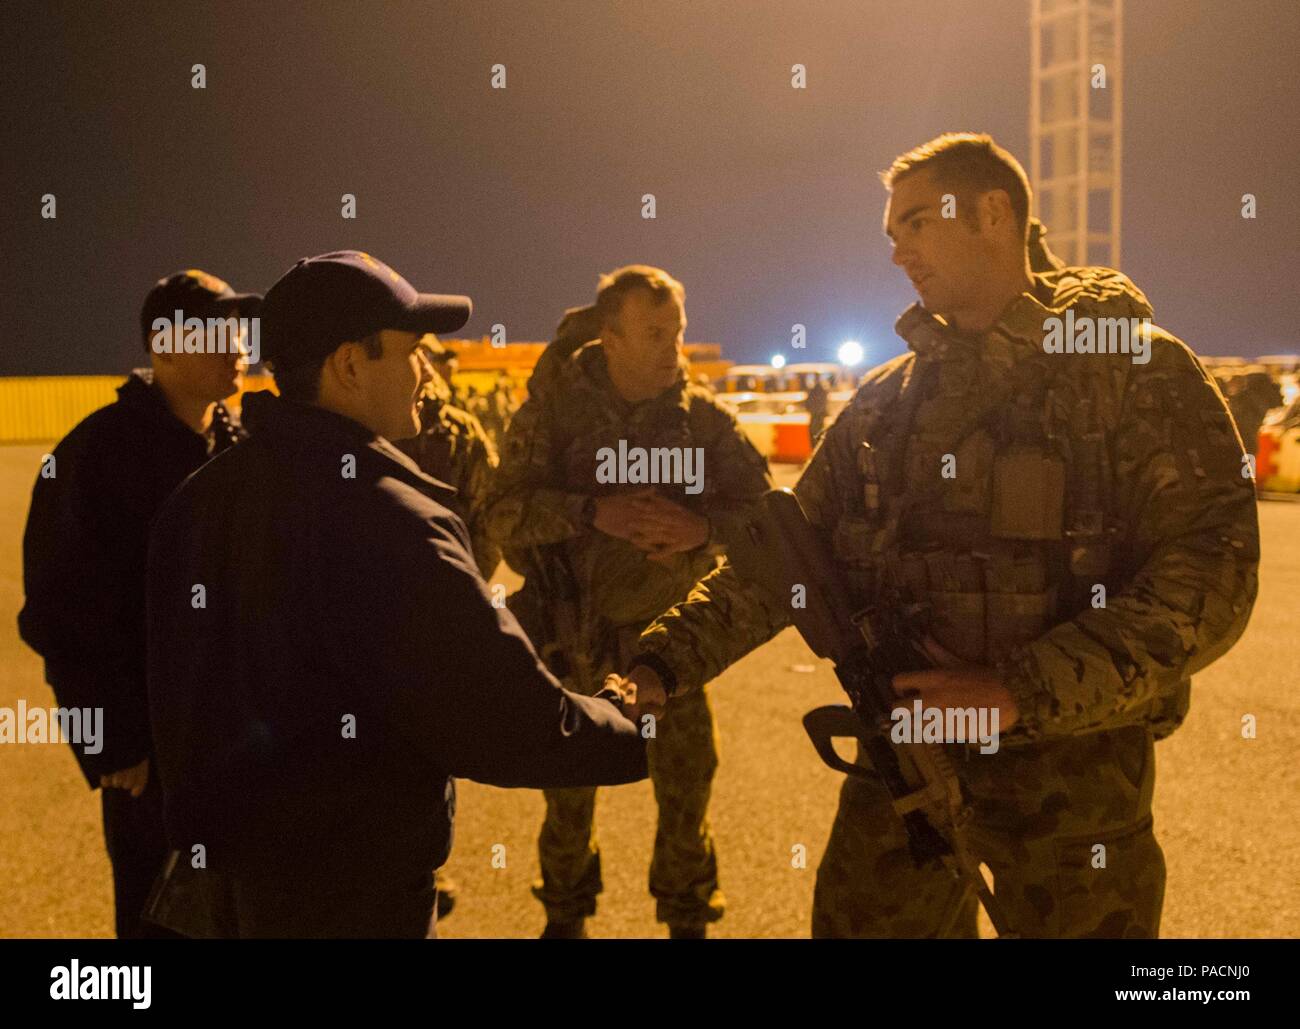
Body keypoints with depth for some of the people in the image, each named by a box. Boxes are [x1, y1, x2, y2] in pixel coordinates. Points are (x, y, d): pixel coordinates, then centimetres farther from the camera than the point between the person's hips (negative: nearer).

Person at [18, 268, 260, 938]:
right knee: (160, 914, 6)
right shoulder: (99, 453, -12)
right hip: (151, 752, -6)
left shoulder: (237, 448, 7)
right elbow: (61, 613, -14)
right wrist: (112, 746, -15)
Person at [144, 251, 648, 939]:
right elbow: (517, 726, -25)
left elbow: (169, 686, 10)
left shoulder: (200, 498, 0)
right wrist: (629, 730, -7)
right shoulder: (390, 524, -25)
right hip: (350, 905, -8)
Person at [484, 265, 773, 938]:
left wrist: (702, 527, -23)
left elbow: (760, 503, -3)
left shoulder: (700, 414, -4)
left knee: (687, 781, 7)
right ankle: (565, 911, 39)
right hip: (575, 635, 0)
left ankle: (688, 915, 31)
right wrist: (594, 511, -28)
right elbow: (505, 513, -14)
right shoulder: (554, 407, -8)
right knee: (569, 784, 16)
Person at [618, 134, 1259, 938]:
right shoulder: (888, 398, 9)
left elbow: (1212, 574, -16)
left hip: (1071, 765, -4)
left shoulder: (1138, 373, -6)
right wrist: (663, 664, -6)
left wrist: (1024, 692, -23)